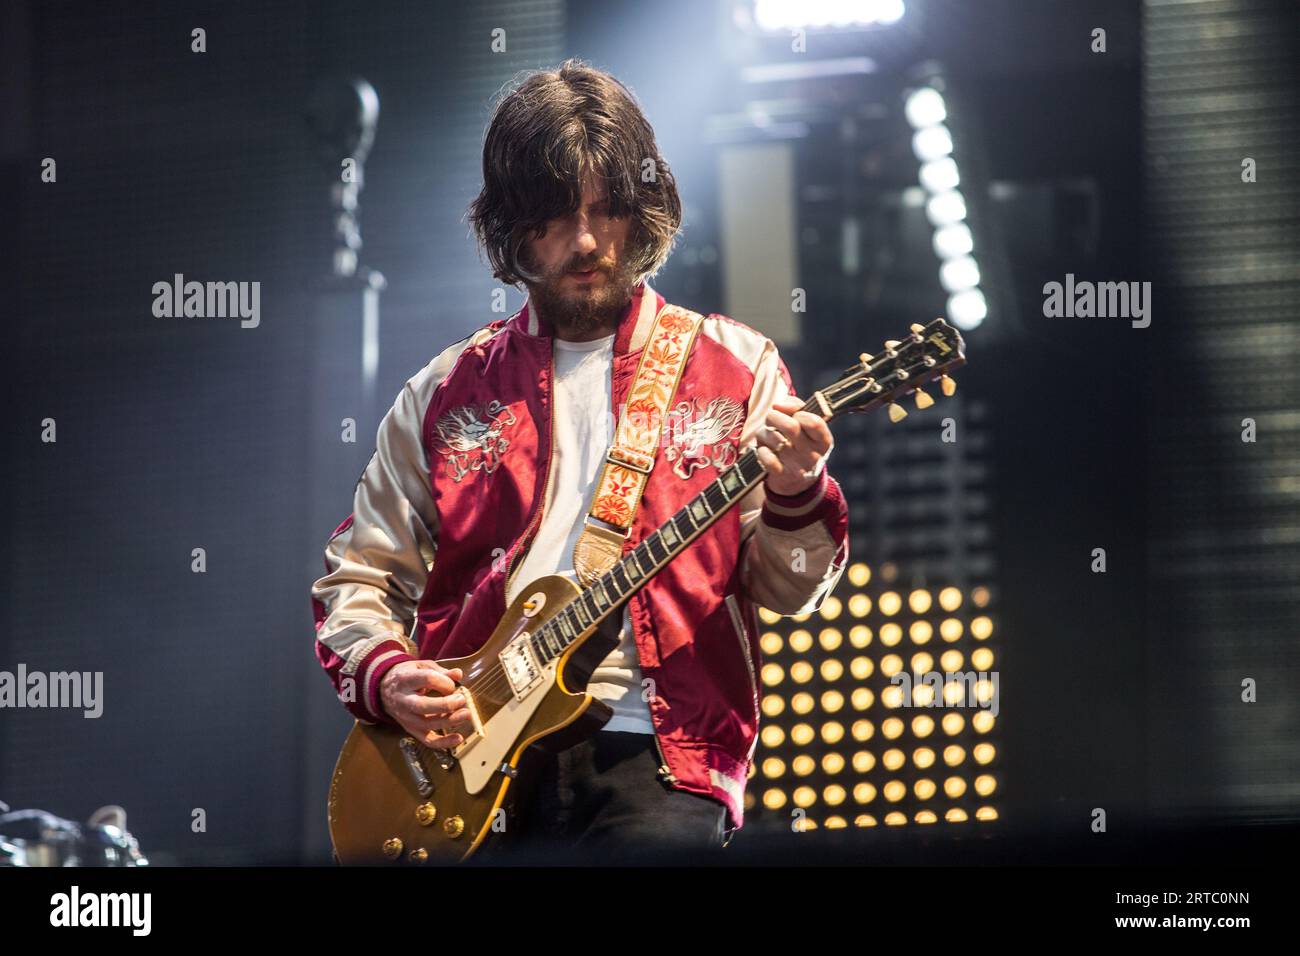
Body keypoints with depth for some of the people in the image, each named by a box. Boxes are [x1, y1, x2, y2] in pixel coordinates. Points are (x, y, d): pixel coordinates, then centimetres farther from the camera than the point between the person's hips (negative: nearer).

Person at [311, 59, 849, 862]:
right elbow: (355, 579, 18)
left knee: (660, 845, -33)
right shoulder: (448, 394, 16)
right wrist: (387, 676, -2)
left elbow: (788, 591, 7)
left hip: (655, 744, -2)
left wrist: (795, 498, -14)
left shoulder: (732, 368, 11)